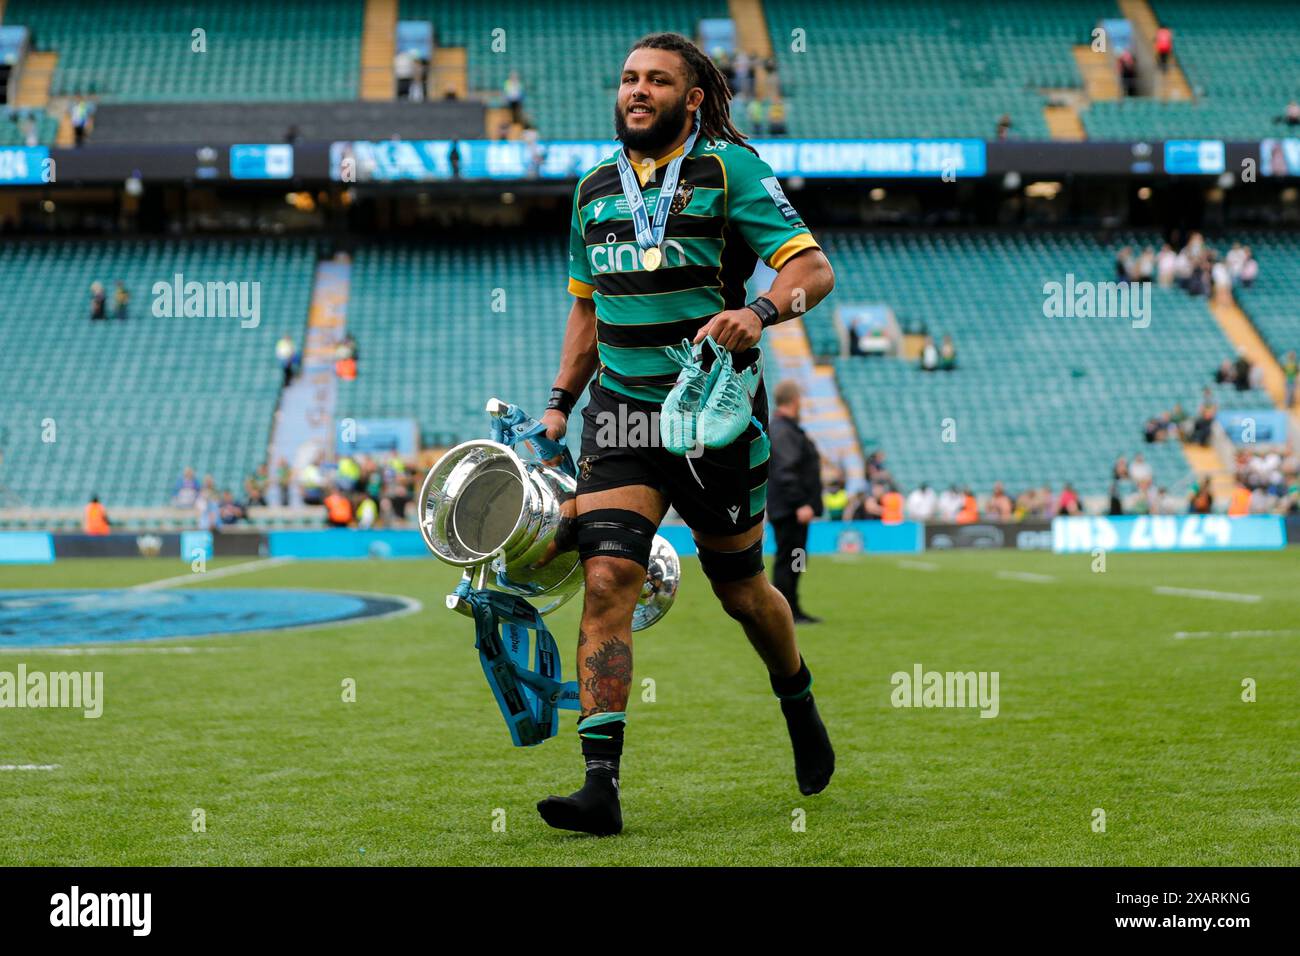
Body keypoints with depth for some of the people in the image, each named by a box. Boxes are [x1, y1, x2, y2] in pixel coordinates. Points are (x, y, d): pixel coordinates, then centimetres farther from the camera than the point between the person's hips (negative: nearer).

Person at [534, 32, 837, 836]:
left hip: (716, 407, -3)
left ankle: (799, 703, 44)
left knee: (742, 592, 11)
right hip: (621, 409, 3)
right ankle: (601, 785, -17)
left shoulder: (729, 169, -4)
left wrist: (758, 311, -31)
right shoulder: (595, 189, 12)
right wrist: (561, 402, 17)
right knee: (608, 579, -15)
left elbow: (814, 269, -12)